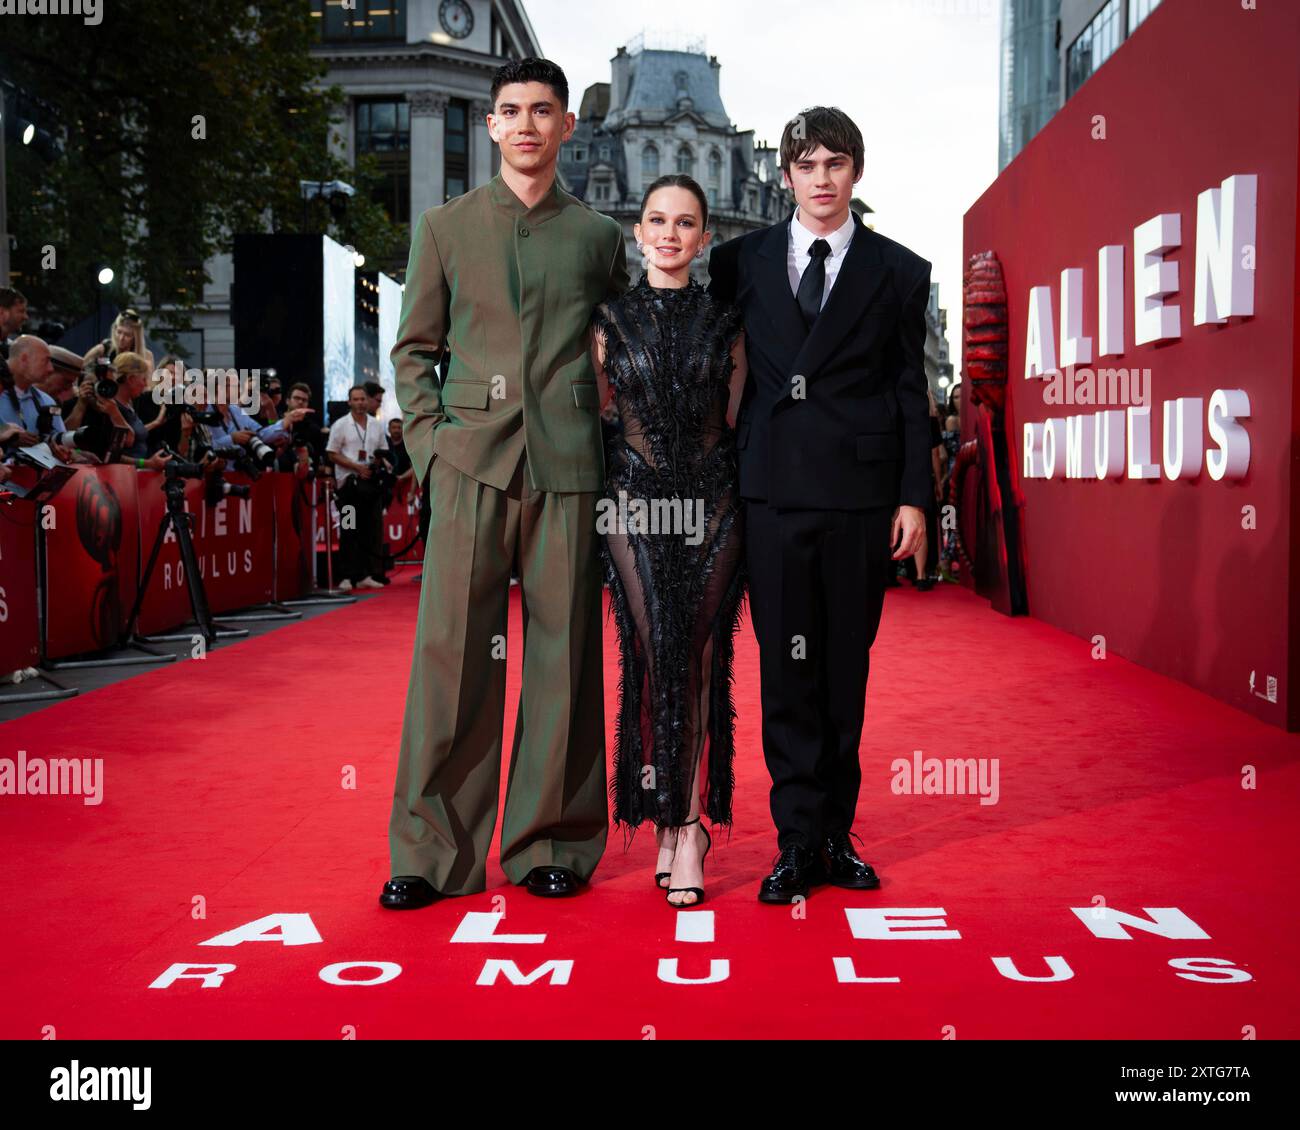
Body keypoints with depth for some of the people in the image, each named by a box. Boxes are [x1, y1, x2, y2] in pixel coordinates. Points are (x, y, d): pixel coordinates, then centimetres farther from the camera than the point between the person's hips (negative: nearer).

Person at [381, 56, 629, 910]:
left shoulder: (598, 236, 13)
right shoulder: (444, 227, 13)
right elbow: (414, 348, 13)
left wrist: (615, 438, 4)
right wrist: (429, 438, 0)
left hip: (568, 465, 0)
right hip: (471, 458, 0)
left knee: (563, 653, 2)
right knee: (452, 651, -3)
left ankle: (554, 844, 13)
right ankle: (434, 852, 6)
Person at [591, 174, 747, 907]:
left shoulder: (725, 321, 9)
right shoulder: (611, 319, 8)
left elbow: (738, 418, 11)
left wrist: (736, 491, 4)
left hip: (713, 502, 1)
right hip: (636, 498, 0)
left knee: (699, 659, -2)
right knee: (656, 655, -7)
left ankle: (682, 822, 7)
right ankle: (680, 825, 4)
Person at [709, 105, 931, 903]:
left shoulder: (899, 272, 6)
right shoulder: (743, 261, 9)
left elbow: (911, 393, 5)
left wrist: (914, 497, -1)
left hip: (860, 493, 0)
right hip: (774, 489, 1)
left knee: (846, 668, 7)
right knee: (786, 669, 2)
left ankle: (836, 832, 18)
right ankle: (800, 842, 9)